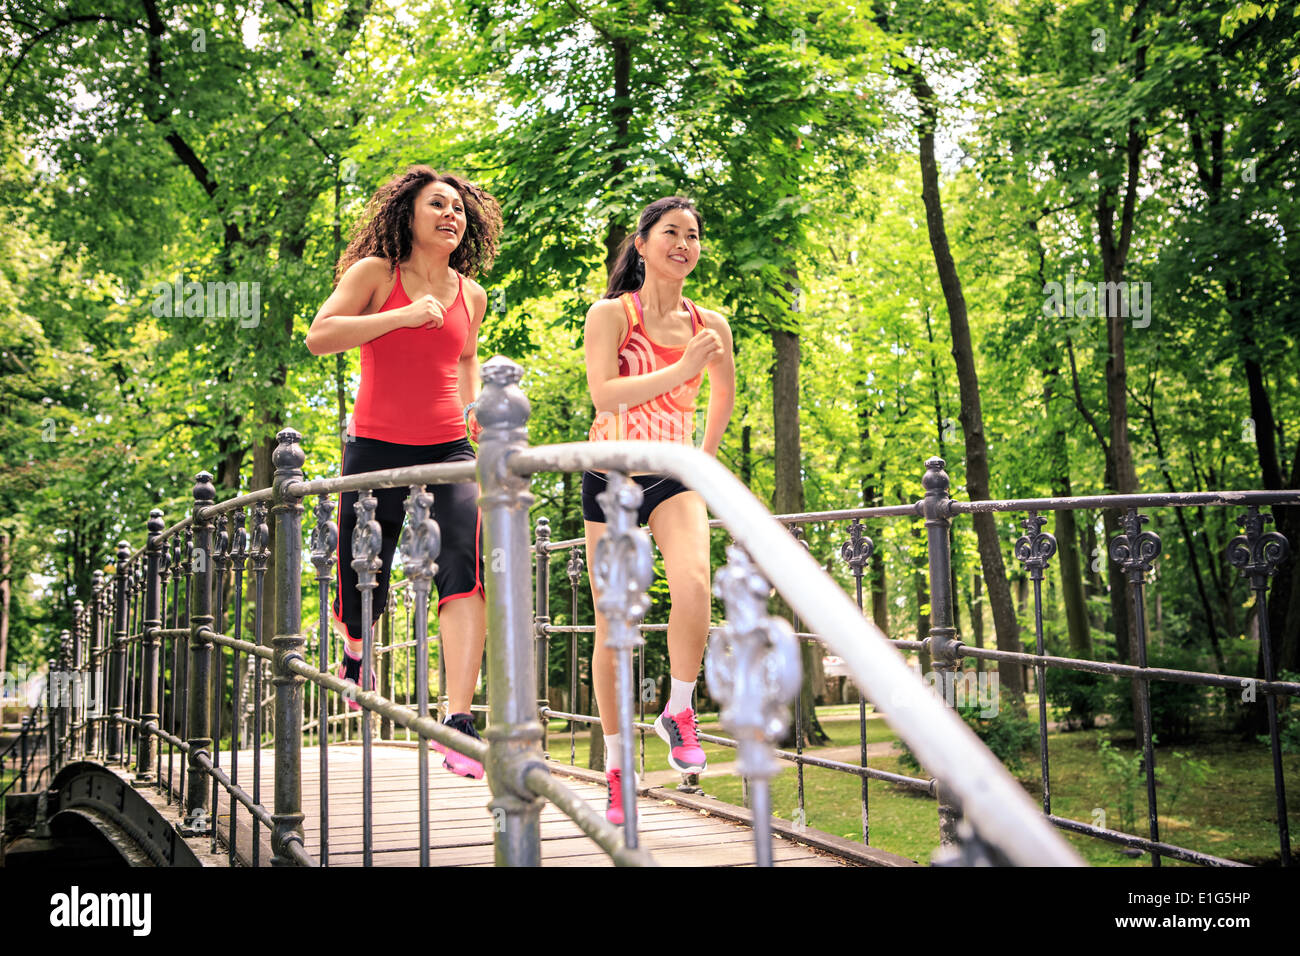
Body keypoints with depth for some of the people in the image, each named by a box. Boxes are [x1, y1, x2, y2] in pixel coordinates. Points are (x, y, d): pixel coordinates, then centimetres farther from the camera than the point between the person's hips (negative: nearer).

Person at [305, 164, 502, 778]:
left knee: (465, 567, -23)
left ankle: (457, 724, -27)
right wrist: (403, 315, -18)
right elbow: (318, 337, -14)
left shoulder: (470, 294, 12)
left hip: (447, 451, 2)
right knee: (362, 590, 5)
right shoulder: (375, 272, 0)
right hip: (376, 450, -2)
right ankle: (354, 648, 45)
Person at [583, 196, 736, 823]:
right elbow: (602, 395, -20)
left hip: (674, 476, 2)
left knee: (693, 584, -27)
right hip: (613, 475, -2)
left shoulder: (709, 325, 6)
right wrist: (681, 369, -24)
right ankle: (616, 765, 17)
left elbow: (724, 395, 24)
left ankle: (679, 712, -3)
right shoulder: (611, 314, -4)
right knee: (613, 624, 2)